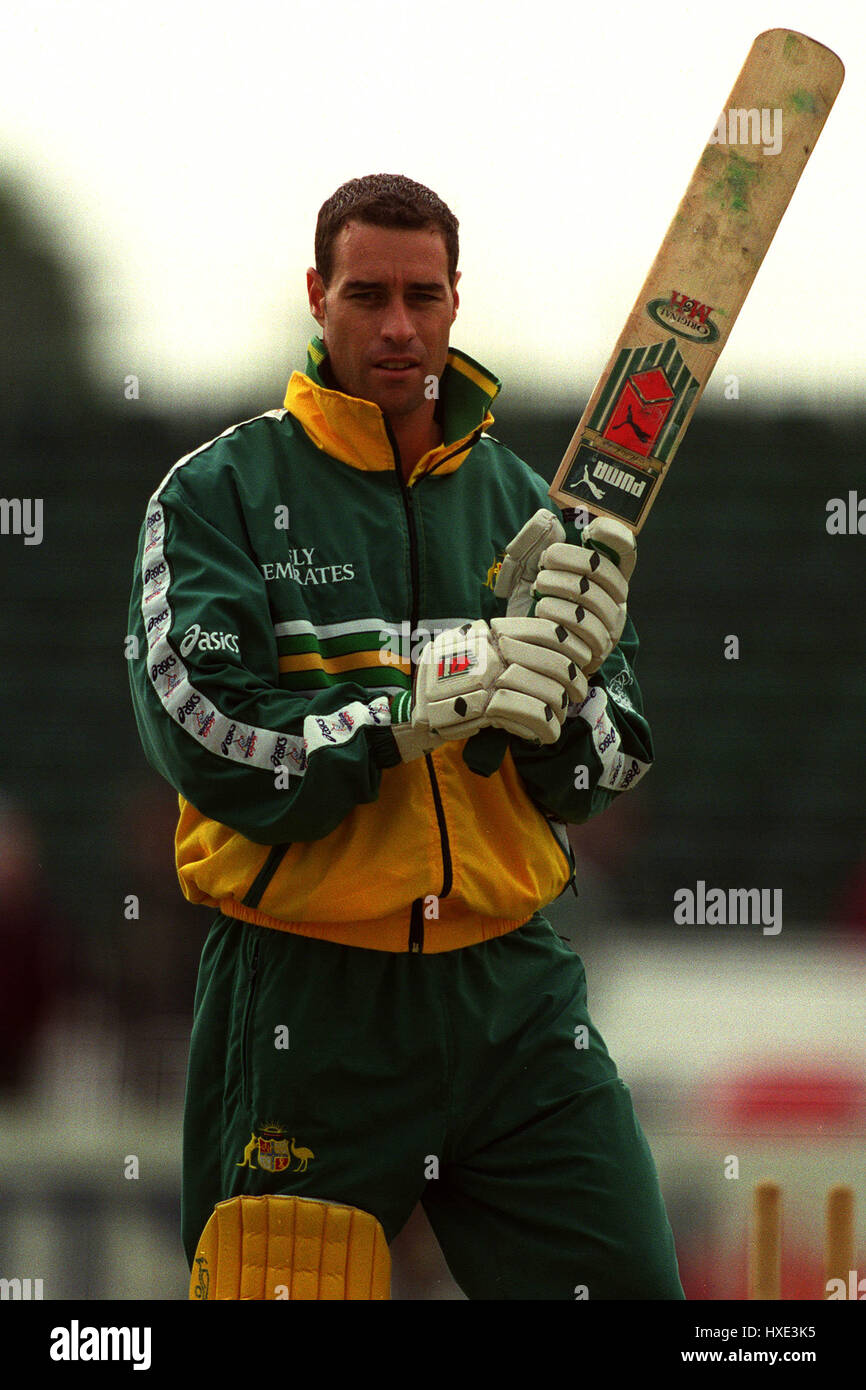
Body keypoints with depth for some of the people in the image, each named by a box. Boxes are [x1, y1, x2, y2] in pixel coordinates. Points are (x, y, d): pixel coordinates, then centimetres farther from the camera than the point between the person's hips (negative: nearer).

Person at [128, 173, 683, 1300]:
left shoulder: (525, 506, 12)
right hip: (305, 1010, -3)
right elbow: (208, 745, -13)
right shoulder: (220, 496, -1)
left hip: (512, 995, 4)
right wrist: (431, 695, -21)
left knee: (634, 1289, -2)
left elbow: (606, 776, 10)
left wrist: (564, 681, -12)